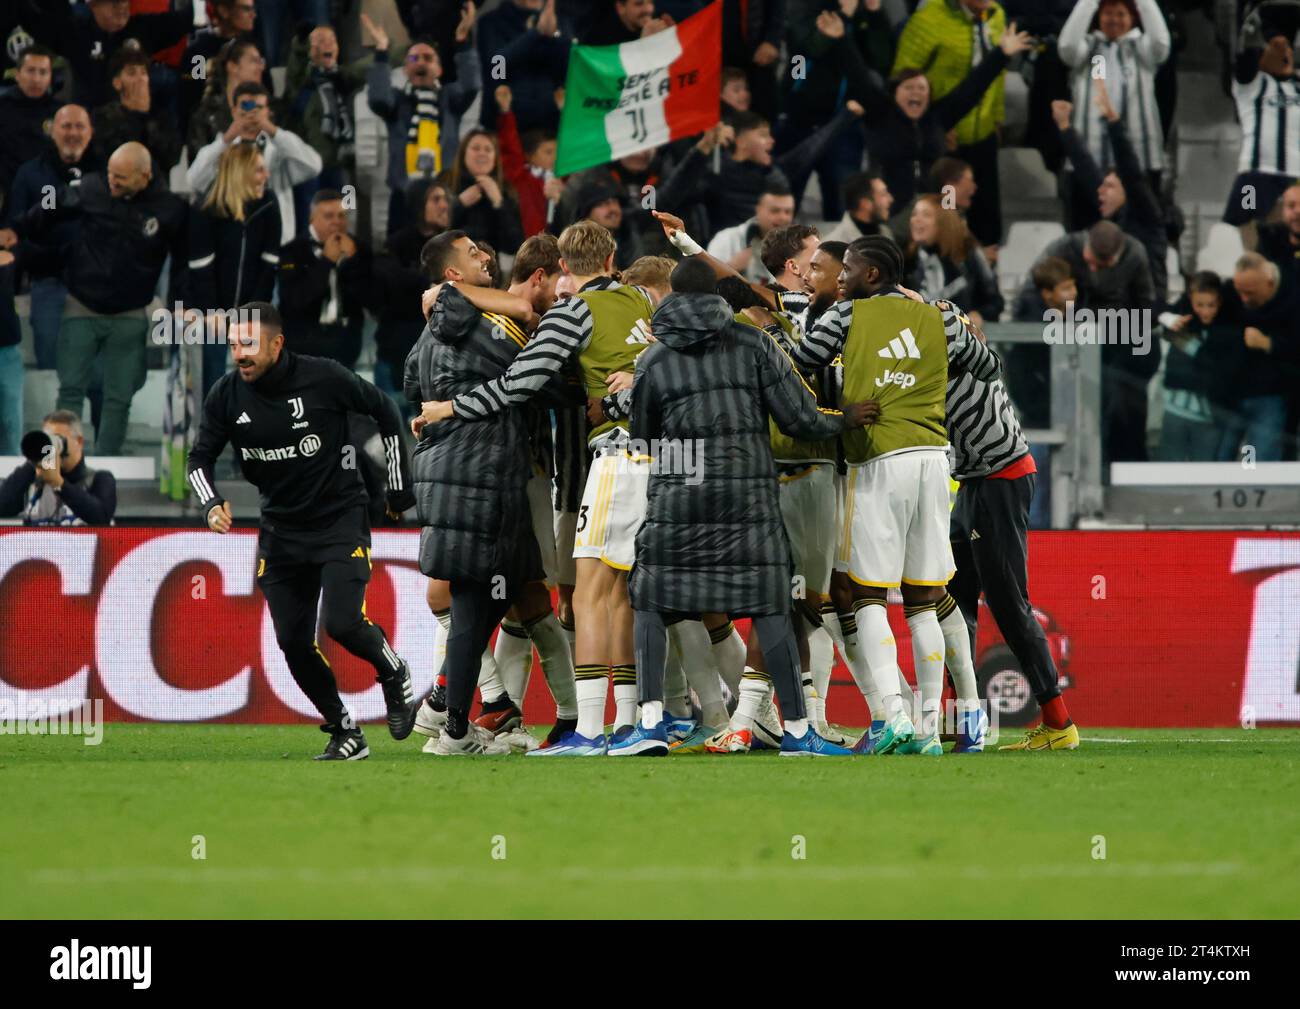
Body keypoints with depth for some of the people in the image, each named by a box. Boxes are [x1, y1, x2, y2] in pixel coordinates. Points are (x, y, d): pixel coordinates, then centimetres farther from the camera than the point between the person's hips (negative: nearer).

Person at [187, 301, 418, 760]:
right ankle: (345, 734, 16)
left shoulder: (323, 378, -15)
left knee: (342, 622, -20)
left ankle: (394, 674, 12)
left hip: (340, 519, -4)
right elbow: (200, 457, 6)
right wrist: (211, 504, -15)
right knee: (294, 643, -2)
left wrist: (399, 487, 6)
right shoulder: (227, 395, -6)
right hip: (281, 529, 4)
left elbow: (385, 411, 1)